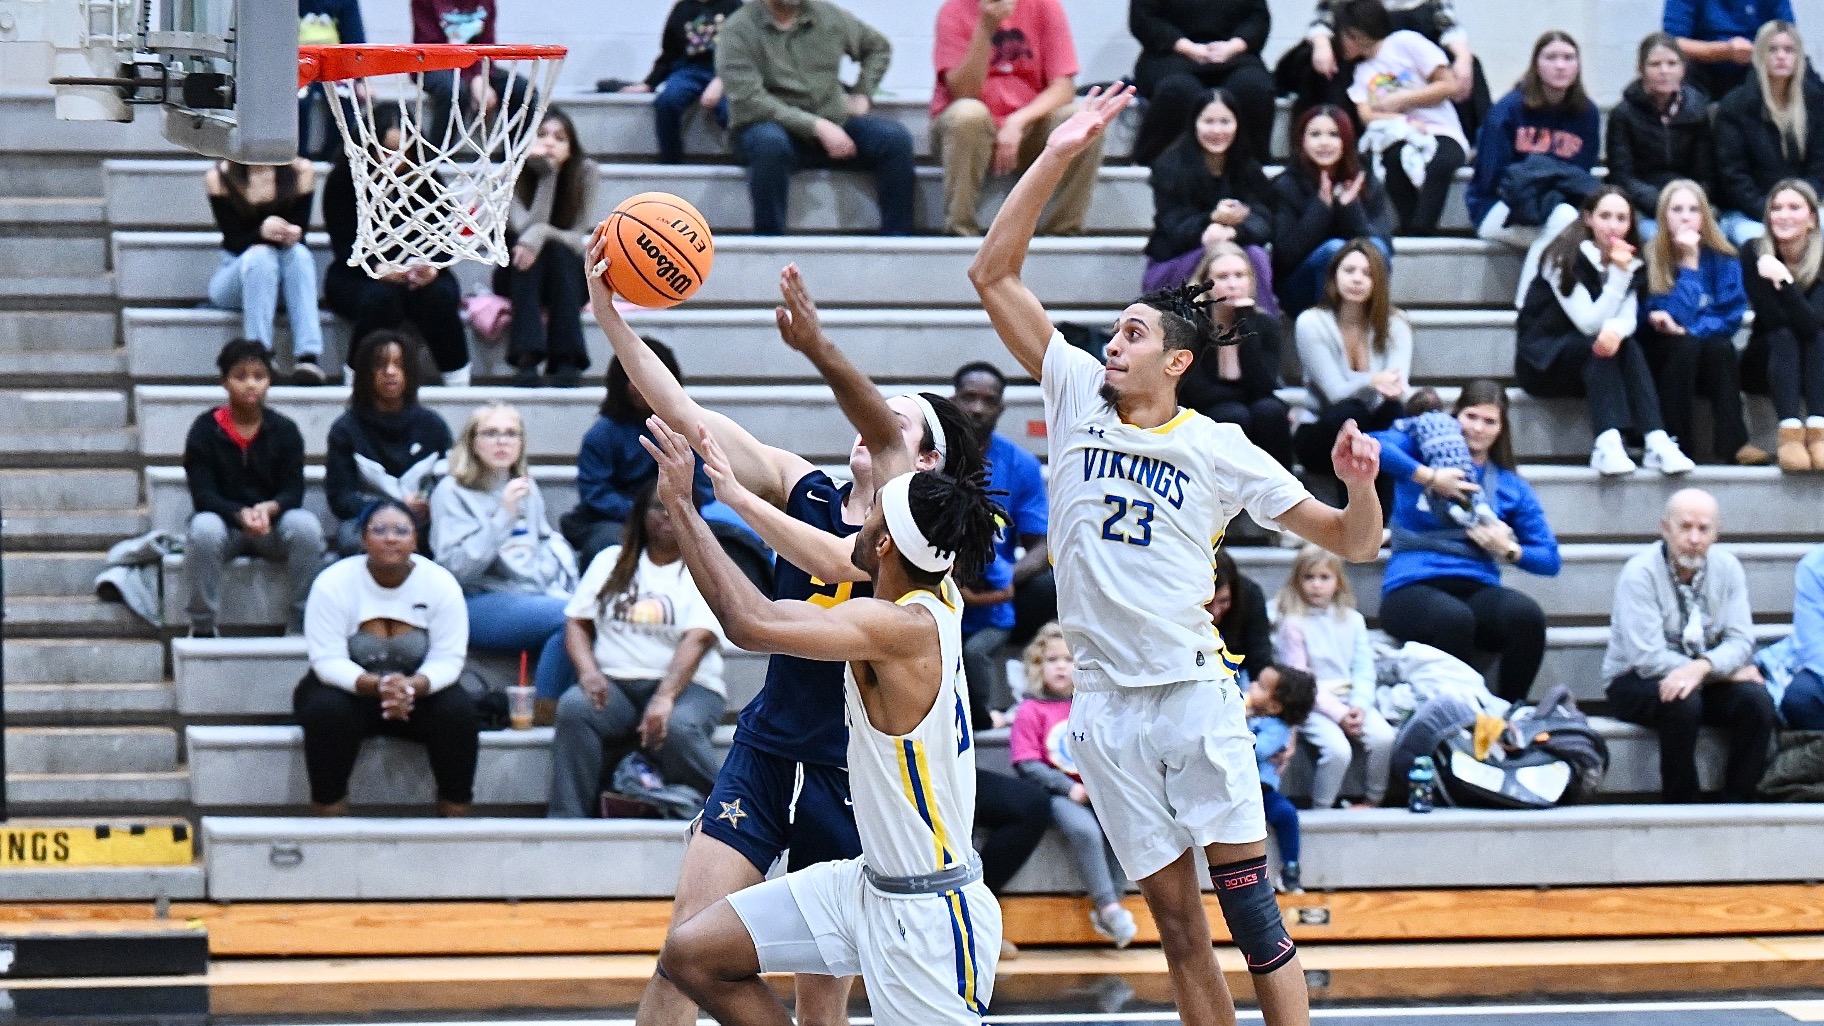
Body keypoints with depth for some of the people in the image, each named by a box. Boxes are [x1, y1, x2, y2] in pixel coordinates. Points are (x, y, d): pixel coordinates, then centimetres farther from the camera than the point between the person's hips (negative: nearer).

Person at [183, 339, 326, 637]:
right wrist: (241, 515, -32)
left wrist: (268, 509, -30)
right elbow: (203, 495, -11)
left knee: (306, 525, -31)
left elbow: (293, 493, -5)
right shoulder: (205, 430, -5)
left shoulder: (284, 431, -1)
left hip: (274, 524, 1)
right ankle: (203, 627, -22)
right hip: (224, 521, -1)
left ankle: (300, 625, -20)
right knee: (204, 529, -36)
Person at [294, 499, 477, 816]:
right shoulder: (333, 584, -14)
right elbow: (328, 662, -19)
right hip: (349, 690, -2)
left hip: (420, 694, 2)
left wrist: (411, 686, -36)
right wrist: (377, 686, -38)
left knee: (458, 712, -28)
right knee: (327, 712, -35)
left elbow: (447, 660, -13)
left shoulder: (441, 584, -10)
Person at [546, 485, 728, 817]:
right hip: (615, 686, 3)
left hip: (685, 686, -3)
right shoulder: (611, 561, 18)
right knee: (574, 707, -30)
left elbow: (697, 640, -10)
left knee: (678, 729, -37)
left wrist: (664, 698, -26)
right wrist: (588, 672, -8)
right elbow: (576, 623, 14)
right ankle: (564, 822, -33)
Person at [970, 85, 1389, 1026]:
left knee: (1251, 910, -7)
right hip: (1105, 703, 2)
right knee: (1176, 924, 4)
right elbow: (993, 274, 3)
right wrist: (1056, 156, -5)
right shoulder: (1077, 397, 8)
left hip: (1195, 691, -2)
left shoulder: (1218, 448, 4)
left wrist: (1360, 486, -16)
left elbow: (1352, 542, 6)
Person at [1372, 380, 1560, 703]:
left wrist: (1509, 551, -3)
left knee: (1526, 613, -32)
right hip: (1413, 588, -3)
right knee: (1453, 617, -40)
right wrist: (1429, 476, -9)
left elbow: (1550, 560, 17)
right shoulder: (1423, 449, 13)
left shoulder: (1511, 486, 22)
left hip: (1478, 590, 3)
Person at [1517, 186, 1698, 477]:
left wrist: (1616, 330, -34)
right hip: (1542, 362, -5)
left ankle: (1657, 442, -39)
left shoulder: (1631, 263, 5)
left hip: (1595, 365, 5)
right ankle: (1608, 443, -48)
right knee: (1598, 346, -32)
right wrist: (1619, 275, -29)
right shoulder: (1566, 258, -15)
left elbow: (1628, 318, -10)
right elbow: (1589, 323, -21)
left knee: (1627, 346, -25)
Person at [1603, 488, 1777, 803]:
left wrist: (1703, 667, -32)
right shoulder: (1640, 573, -17)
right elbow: (1648, 659, -23)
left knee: (1757, 700, -23)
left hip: (1706, 682, 4)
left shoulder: (1727, 568, -2)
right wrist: (1727, 669, -20)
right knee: (1682, 701, -36)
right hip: (1637, 682, -4)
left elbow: (1740, 641, -9)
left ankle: (1737, 804, -15)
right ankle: (1679, 809, -22)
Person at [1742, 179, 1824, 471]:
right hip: (1770, 359, 0)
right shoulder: (1754, 254, -13)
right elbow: (1773, 321, -18)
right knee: (1783, 337, -31)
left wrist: (1784, 280, -40)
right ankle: (1790, 433, -51)